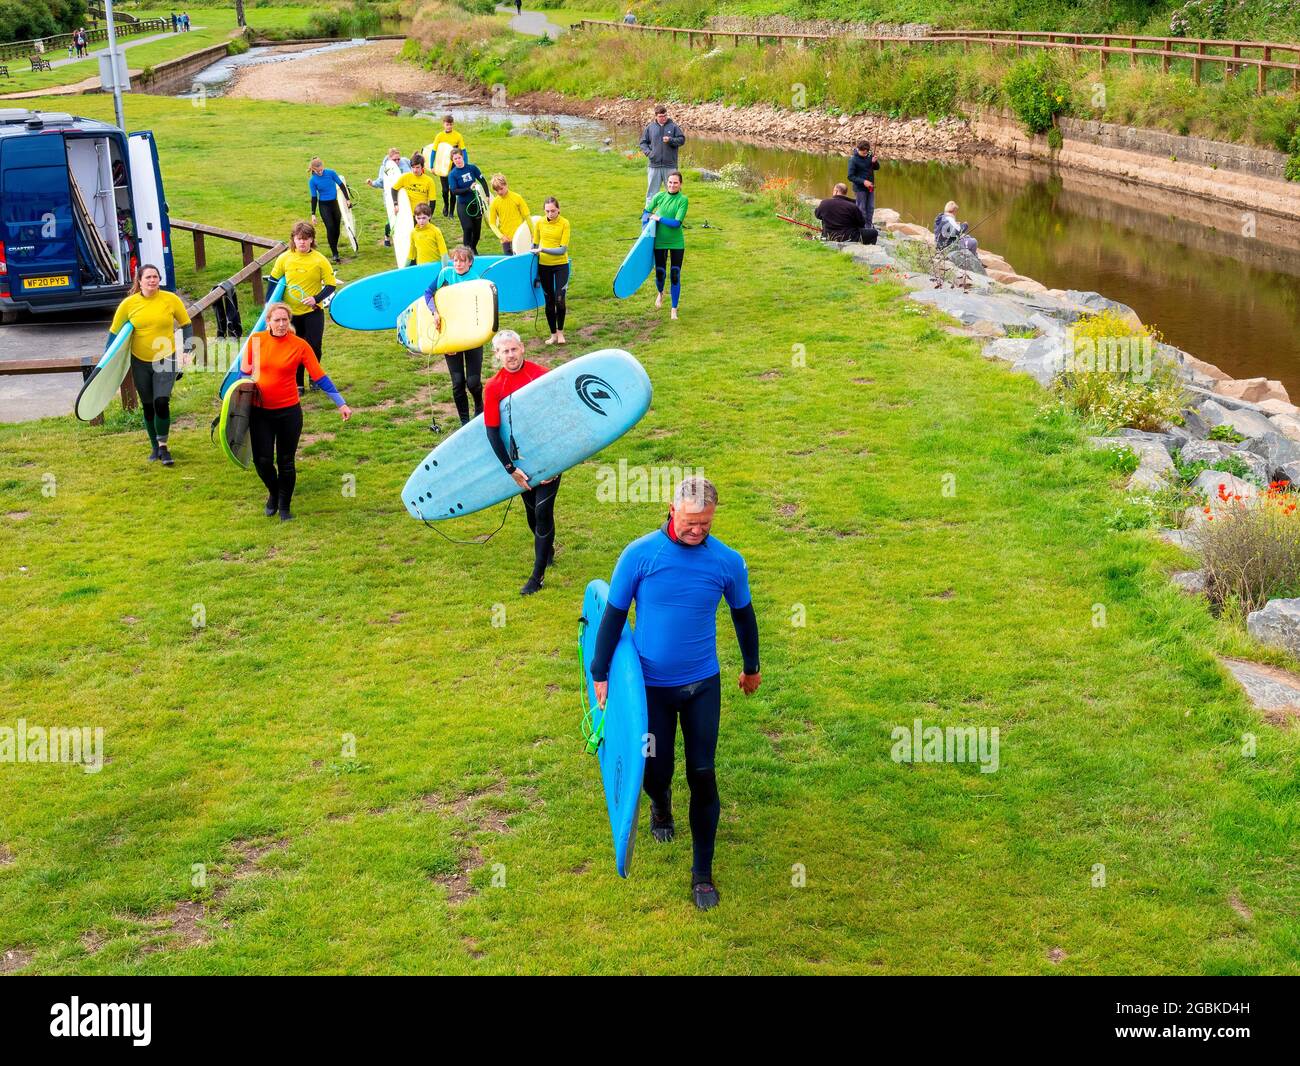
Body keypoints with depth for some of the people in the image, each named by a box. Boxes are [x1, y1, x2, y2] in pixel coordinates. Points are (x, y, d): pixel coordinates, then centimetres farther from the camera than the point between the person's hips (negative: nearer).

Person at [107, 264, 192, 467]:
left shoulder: (171, 299, -8)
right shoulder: (129, 304, -6)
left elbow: (186, 325, 6)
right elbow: (114, 332, 4)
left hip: (166, 359, -2)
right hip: (140, 362, 2)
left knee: (161, 402, -15)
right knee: (148, 406, 9)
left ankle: (163, 446, 1)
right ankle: (155, 447, 26)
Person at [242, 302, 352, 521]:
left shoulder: (300, 345, -9)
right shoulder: (256, 340, -5)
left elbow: (319, 377, -7)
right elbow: (244, 371, 10)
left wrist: (341, 404, -9)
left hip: (288, 411, -1)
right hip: (259, 412, 1)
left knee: (286, 462, 7)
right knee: (262, 460, 1)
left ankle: (284, 505, 28)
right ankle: (273, 493, 34)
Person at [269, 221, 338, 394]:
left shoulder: (320, 260, -12)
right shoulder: (284, 258, -6)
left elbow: (331, 285, -8)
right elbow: (274, 279, 9)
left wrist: (316, 299, -22)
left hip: (312, 312, -2)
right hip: (290, 312, 2)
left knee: (314, 347, 2)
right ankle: (297, 385, 20)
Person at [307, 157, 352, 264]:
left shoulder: (330, 173, -9)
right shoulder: (312, 181, -11)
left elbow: (341, 185, 2)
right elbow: (314, 197, -5)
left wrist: (347, 199, 1)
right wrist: (313, 214, -7)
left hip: (335, 203, 3)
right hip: (324, 206, -3)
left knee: (337, 227, 7)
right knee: (330, 227, -12)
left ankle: (335, 248, 25)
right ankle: (335, 253, -7)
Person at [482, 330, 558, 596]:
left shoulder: (543, 375, -11)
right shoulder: (493, 388, -7)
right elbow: (492, 432, -5)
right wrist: (511, 469, -8)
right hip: (522, 461, 3)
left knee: (543, 512, -8)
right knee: (532, 514, 13)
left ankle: (537, 576, 0)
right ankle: (547, 551, 43)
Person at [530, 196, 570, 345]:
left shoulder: (564, 223, -10)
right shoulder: (539, 223, -2)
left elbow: (563, 249, -16)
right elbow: (535, 245, 7)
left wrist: (543, 249, -24)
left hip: (561, 265, -3)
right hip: (544, 266, 3)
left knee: (560, 299, -11)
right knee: (549, 300, 9)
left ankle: (560, 331, 10)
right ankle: (553, 334, 20)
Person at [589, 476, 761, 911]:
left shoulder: (728, 561, -9)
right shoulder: (639, 555, -14)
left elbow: (743, 614, 9)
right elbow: (613, 616, -4)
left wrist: (751, 667, 20)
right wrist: (600, 675, -1)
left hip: (703, 686, 1)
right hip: (651, 685, 0)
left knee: (702, 775, 0)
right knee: (655, 770, 10)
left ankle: (702, 872, 15)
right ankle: (661, 807, 49)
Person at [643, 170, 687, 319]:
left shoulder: (683, 199, -12)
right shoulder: (660, 196, -3)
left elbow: (677, 223, -20)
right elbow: (647, 211, 13)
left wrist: (659, 218, -16)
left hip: (677, 242, -2)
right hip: (660, 241, 2)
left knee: (675, 276, -1)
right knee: (660, 274, 6)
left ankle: (674, 309, 11)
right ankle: (660, 293, 42)